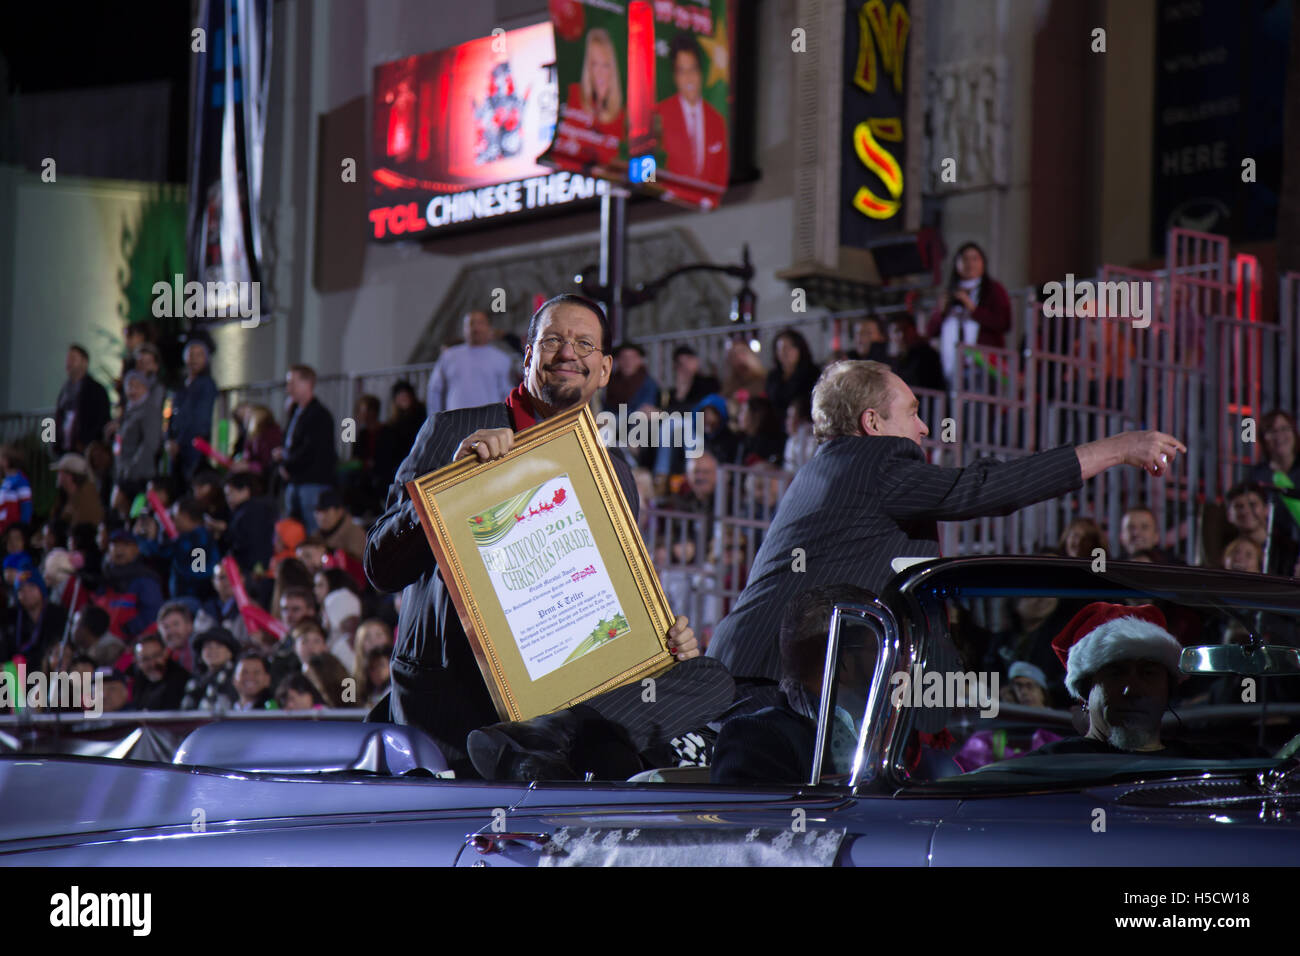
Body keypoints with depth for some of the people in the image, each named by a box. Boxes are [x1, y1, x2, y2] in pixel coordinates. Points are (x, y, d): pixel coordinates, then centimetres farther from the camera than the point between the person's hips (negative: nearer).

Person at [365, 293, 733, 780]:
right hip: (450, 685, -6)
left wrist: (664, 636, 2)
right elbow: (382, 569, 0)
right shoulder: (453, 432, 7)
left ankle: (535, 740, -38)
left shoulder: (614, 474, 20)